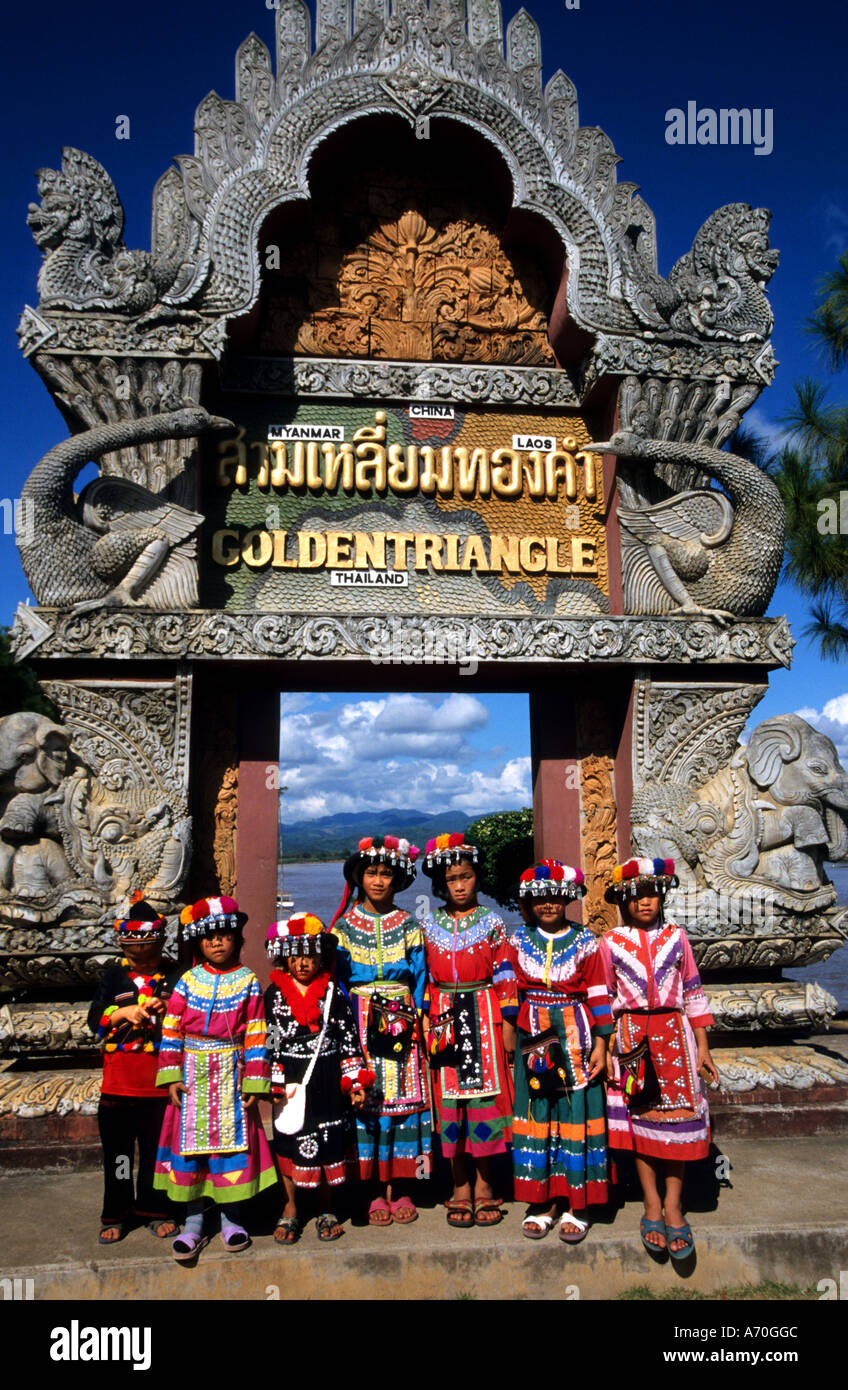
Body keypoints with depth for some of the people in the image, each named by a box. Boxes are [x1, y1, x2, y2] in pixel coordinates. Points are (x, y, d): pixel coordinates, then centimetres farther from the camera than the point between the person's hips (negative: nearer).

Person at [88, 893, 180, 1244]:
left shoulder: (176, 977, -1)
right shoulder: (115, 976, 5)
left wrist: (163, 1012, -19)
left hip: (160, 1082, -1)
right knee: (118, 1150, 10)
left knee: (158, 1149, 11)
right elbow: (95, 1019, -1)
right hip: (118, 1081, 1)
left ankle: (156, 1209, 28)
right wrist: (123, 1013, -17)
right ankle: (116, 1213, 26)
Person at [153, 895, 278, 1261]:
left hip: (231, 1075, -1)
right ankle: (194, 1222, 19)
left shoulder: (248, 982, -2)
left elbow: (255, 1036, -3)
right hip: (193, 1076, 1)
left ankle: (230, 1217, 21)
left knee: (232, 1137, 4)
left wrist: (254, 1081, -6)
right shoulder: (188, 981, 1)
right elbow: (171, 1031, 0)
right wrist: (171, 1077, -6)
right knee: (190, 1138, 5)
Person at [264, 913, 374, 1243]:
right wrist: (274, 1086, -5)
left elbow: (349, 1039, 1)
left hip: (327, 1081, 0)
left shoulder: (333, 993, -1)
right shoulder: (275, 994, -2)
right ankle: (290, 1207, 27)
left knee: (328, 1144, 9)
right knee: (288, 1143, 9)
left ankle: (326, 1209, 27)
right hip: (291, 1080, 0)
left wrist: (355, 1081, -4)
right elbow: (268, 1041, -1)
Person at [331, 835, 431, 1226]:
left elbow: (418, 978, 5)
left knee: (405, 1098, 1)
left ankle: (401, 1189, 13)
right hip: (359, 1028, -1)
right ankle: (375, 1192, 11)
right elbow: (338, 981, 3)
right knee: (365, 1101, -1)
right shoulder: (344, 927, 4)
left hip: (404, 1028, 1)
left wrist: (410, 1017, -6)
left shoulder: (409, 926, 7)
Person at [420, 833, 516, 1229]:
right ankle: (460, 1186, 17)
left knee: (485, 1094, 1)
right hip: (444, 1021, 1)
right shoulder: (429, 926, 5)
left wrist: (508, 1024, -2)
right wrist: (424, 1022, 2)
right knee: (448, 1100, 4)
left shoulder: (491, 923, 1)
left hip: (485, 1019, -1)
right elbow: (421, 979, 8)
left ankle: (484, 1184, 16)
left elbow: (504, 977, 1)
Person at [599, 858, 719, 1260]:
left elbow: (693, 993, 7)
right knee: (640, 1117, 3)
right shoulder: (611, 942, 1)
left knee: (676, 1116, 0)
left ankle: (672, 1206, 11)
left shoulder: (676, 938, 4)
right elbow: (605, 1000, 5)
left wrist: (702, 1047, 4)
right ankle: (652, 1205, 15)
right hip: (631, 1037, 0)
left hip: (673, 1035, 1)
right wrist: (607, 1049, 1)